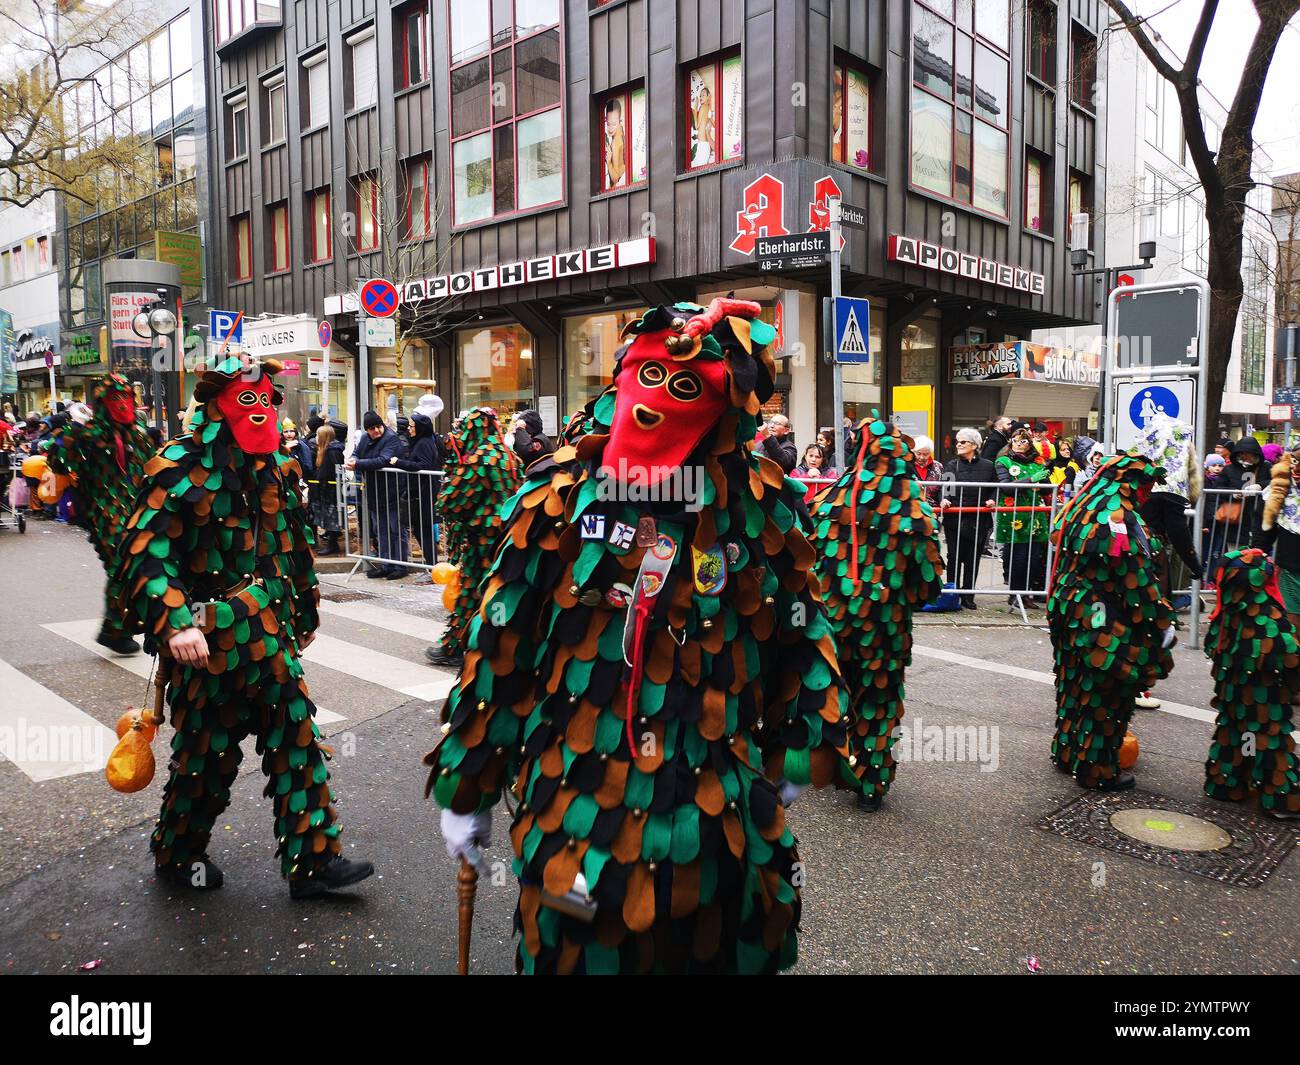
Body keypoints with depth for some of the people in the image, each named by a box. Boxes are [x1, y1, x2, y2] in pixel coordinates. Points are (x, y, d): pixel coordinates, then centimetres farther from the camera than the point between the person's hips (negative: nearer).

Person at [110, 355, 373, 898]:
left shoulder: (277, 467, 8)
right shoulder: (180, 467, -12)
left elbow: (297, 544, 17)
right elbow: (144, 551, -17)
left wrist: (306, 612, 22)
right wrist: (175, 622, -29)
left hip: (270, 637, 6)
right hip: (206, 644, -5)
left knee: (297, 738, 5)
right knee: (208, 754, 9)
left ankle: (312, 859, 15)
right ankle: (177, 856, 35)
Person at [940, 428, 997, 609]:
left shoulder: (987, 466, 5)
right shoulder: (952, 465, 5)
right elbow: (945, 487, -4)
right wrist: (944, 499, -23)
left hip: (978, 521, 1)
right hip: (955, 520, -1)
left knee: (973, 559, 7)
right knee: (955, 558, 4)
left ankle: (968, 596, 17)